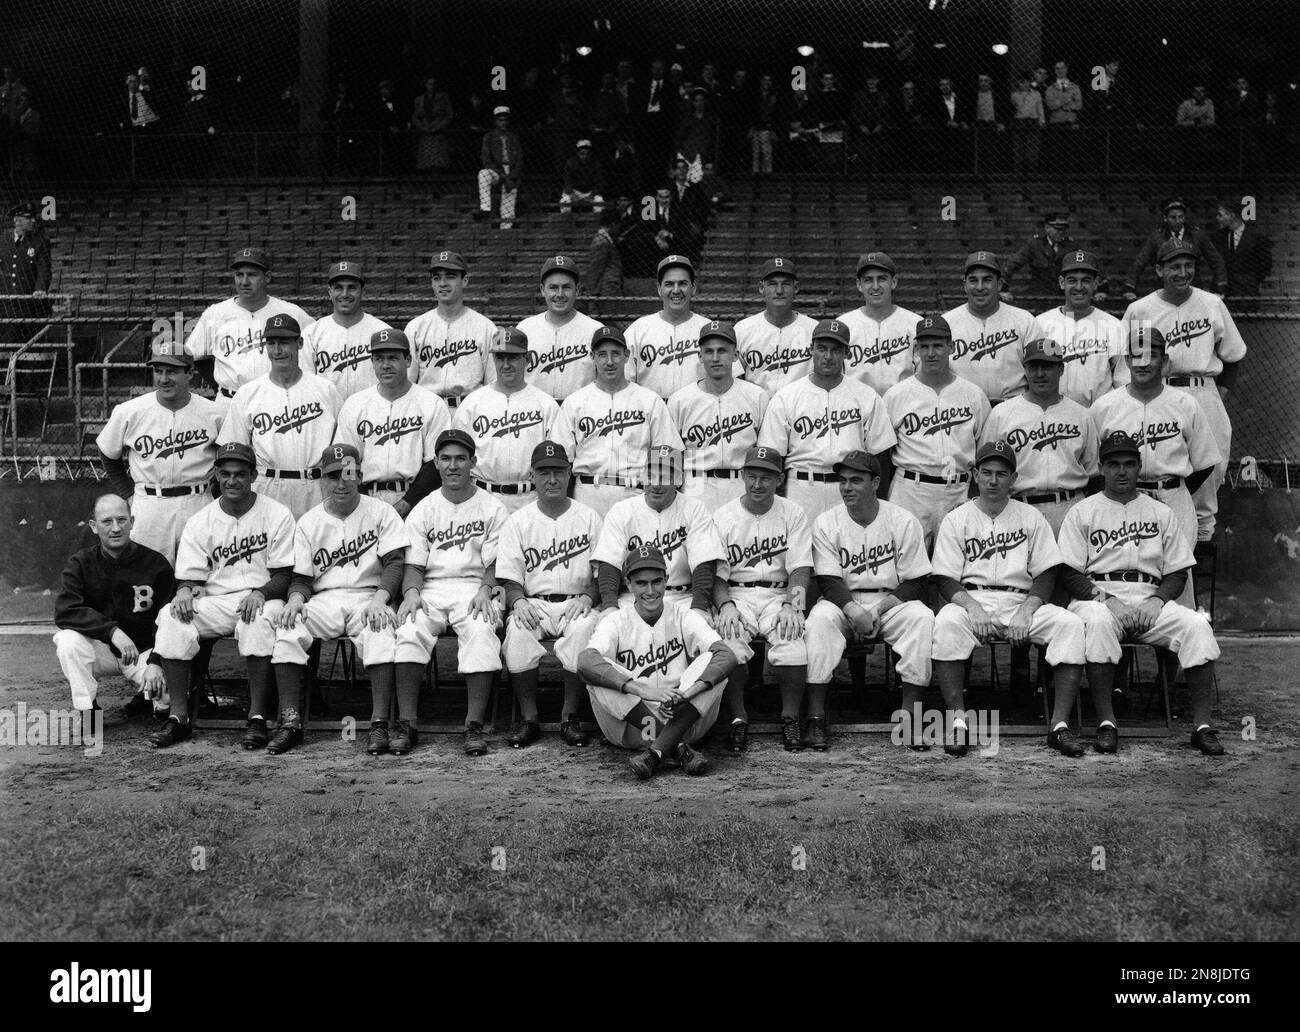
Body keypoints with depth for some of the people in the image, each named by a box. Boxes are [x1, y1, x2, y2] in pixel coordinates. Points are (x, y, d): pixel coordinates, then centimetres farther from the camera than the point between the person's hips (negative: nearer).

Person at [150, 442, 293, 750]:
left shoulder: (277, 515, 1)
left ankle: (257, 718, -28)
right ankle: (178, 717, -20)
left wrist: (260, 593, -23)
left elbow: (284, 576, -2)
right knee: (171, 617, -24)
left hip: (263, 599, -3)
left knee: (257, 622, -37)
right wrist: (185, 591, -17)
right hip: (214, 603, 3)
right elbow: (188, 576, 7)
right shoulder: (200, 522, 9)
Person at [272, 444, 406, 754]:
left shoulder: (381, 512, 6)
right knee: (288, 629, -27)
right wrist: (296, 598, -13)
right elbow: (301, 576, 11)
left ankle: (380, 724, -35)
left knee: (381, 633, -35)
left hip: (369, 596, -2)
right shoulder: (308, 522, 14)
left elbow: (395, 562, -3)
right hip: (324, 599, 3)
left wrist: (380, 598, -21)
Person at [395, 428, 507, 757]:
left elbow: (495, 562, 4)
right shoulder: (423, 510, 17)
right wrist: (411, 591, -11)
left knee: (481, 631, -34)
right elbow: (414, 564, 10)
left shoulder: (492, 508, 11)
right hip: (431, 588, 2)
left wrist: (486, 590, -16)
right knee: (410, 628, -29)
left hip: (474, 587, -2)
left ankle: (475, 725, -33)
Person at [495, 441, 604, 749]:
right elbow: (509, 578, 5)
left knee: (584, 630, -34)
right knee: (518, 632, -32)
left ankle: (571, 716, -20)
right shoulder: (517, 521, 11)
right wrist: (518, 600, -18)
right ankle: (528, 718, -18)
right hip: (533, 604, 0)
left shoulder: (588, 518, 11)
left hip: (577, 603, 0)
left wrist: (587, 597, -15)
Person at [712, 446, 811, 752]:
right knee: (729, 641, -31)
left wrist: (790, 606, -18)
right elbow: (716, 573, 1)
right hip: (734, 595, 0)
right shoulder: (722, 517, 6)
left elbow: (800, 569, -1)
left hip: (779, 594, 0)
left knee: (790, 639, -30)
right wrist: (725, 605, -19)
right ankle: (737, 718, -15)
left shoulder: (793, 514, 7)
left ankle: (790, 717, -13)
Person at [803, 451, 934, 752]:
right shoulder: (825, 523, -1)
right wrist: (855, 611, -25)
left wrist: (880, 609, -18)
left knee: (921, 617, -30)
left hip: (892, 600, 0)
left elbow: (915, 581, -4)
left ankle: (911, 713, -25)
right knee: (820, 618, -31)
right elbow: (829, 581, -7)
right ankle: (815, 719, -31)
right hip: (844, 602, 0)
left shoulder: (904, 521, -2)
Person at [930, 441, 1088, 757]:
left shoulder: (1032, 518, 15)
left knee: (1071, 624, -26)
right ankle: (958, 723, -33)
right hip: (970, 598, -2)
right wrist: (972, 606, -18)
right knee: (945, 624, -36)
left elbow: (1046, 574, 7)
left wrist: (1026, 611, -12)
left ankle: (1059, 725, -27)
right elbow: (944, 579, 2)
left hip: (1022, 602, 2)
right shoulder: (955, 519, 10)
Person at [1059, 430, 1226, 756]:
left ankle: (1202, 726, -23)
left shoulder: (1161, 512, 19)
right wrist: (1105, 599, -14)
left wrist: (1157, 600, -7)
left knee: (1197, 625, -25)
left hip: (1151, 598, 3)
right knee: (1098, 622, -38)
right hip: (1098, 595, -2)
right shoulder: (1082, 512, 10)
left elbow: (1178, 572, 13)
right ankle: (1105, 723, -33)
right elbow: (1069, 573, 1)